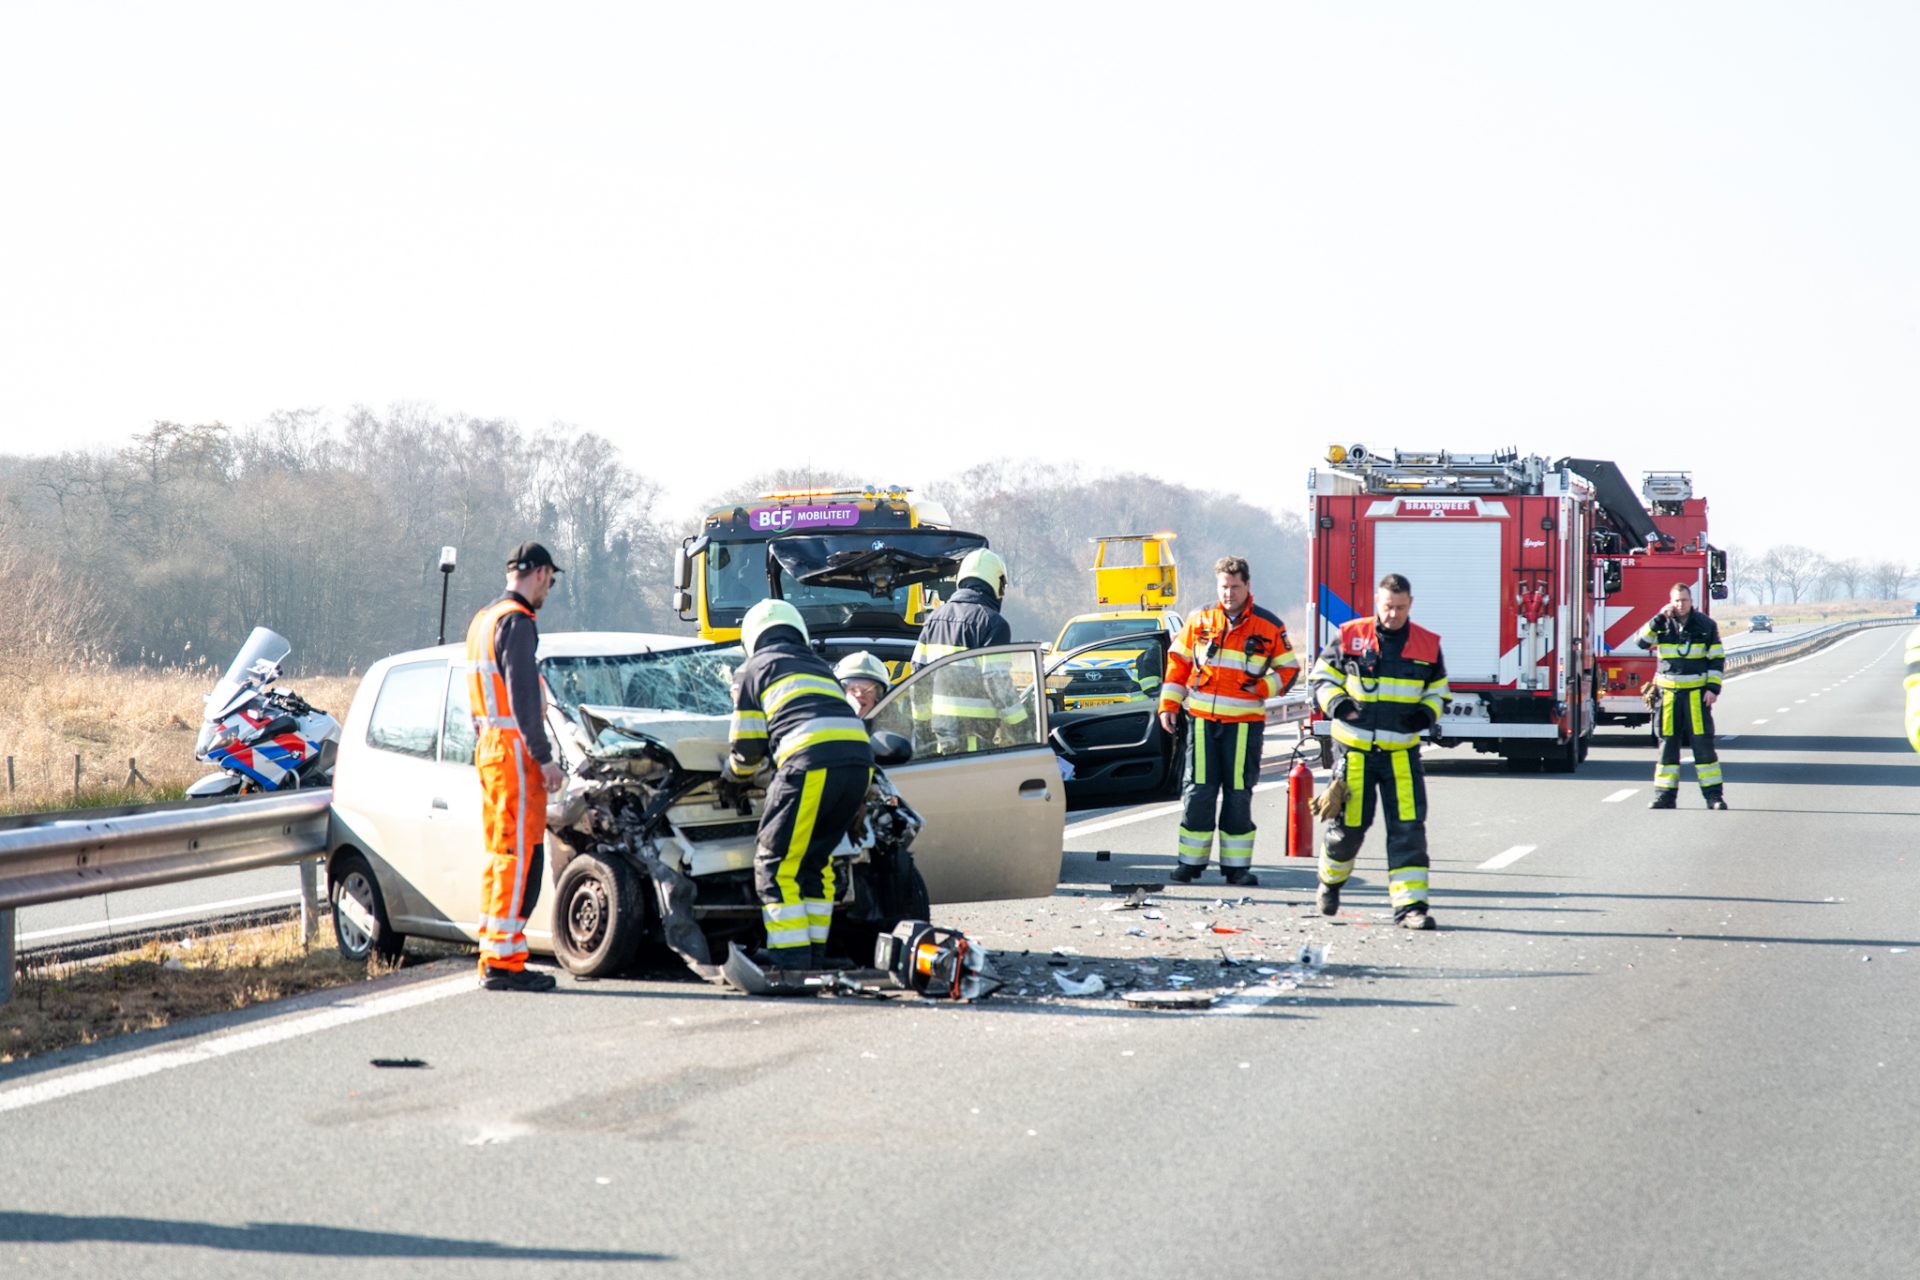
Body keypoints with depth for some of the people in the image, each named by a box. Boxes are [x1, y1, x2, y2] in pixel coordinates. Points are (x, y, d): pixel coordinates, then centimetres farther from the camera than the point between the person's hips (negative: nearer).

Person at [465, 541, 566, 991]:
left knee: (498, 854, 13)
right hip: (515, 751, -10)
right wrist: (545, 756, -18)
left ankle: (492, 956, 16)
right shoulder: (516, 622, -13)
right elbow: (523, 696, -19)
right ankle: (504, 961, -10)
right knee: (519, 856, -8)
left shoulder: (481, 621, 17)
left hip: (488, 748, 10)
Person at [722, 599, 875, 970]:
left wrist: (733, 781, 36)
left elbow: (746, 745, 16)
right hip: (860, 761, 6)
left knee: (776, 864, 0)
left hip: (810, 763, -6)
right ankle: (814, 951, 18)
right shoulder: (821, 667, 33)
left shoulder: (753, 670, 17)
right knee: (816, 860, 18)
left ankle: (791, 955, -6)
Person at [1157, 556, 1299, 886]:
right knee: (1197, 792, 0)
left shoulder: (1269, 627, 3)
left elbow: (1288, 669, 10)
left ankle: (1236, 864, 9)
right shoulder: (1200, 621, 7)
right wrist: (1168, 705, 6)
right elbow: (1177, 663, 13)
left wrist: (1263, 687, -8)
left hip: (1245, 722, -1)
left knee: (1238, 795, 3)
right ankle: (1191, 860, 6)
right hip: (1202, 721, 1)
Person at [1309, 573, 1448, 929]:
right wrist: (1338, 704, -14)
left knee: (1407, 827, -8)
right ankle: (1330, 880, 32)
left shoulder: (1427, 645, 5)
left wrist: (1426, 714, -7)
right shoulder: (1350, 636, -1)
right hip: (1355, 750, -1)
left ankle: (1409, 904, -7)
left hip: (1401, 752, 1)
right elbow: (1322, 677, 6)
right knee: (1348, 824, 3)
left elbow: (1438, 692, 15)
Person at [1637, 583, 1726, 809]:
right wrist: (1659, 619, -14)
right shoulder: (1662, 624, 5)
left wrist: (1713, 688, -6)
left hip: (1696, 694, -1)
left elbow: (1717, 658, 4)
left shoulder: (1706, 625, 2)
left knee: (1703, 743, -3)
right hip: (1668, 693, 1)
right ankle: (1664, 794, 7)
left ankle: (1713, 794, 0)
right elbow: (1642, 642, -8)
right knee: (1668, 744, 3)